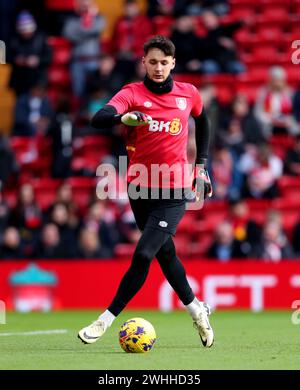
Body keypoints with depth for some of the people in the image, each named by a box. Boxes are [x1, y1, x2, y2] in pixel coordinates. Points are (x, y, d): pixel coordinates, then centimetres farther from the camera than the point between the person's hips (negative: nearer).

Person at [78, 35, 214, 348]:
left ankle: (106, 320, -8)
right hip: (140, 187, 2)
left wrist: (201, 166, 17)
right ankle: (195, 309, 36)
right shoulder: (133, 93, -5)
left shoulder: (188, 94, 1)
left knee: (143, 255, -15)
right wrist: (123, 117, -44)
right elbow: (98, 120, -22)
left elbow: (202, 122, 23)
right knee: (165, 254, 15)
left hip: (174, 193, -2)